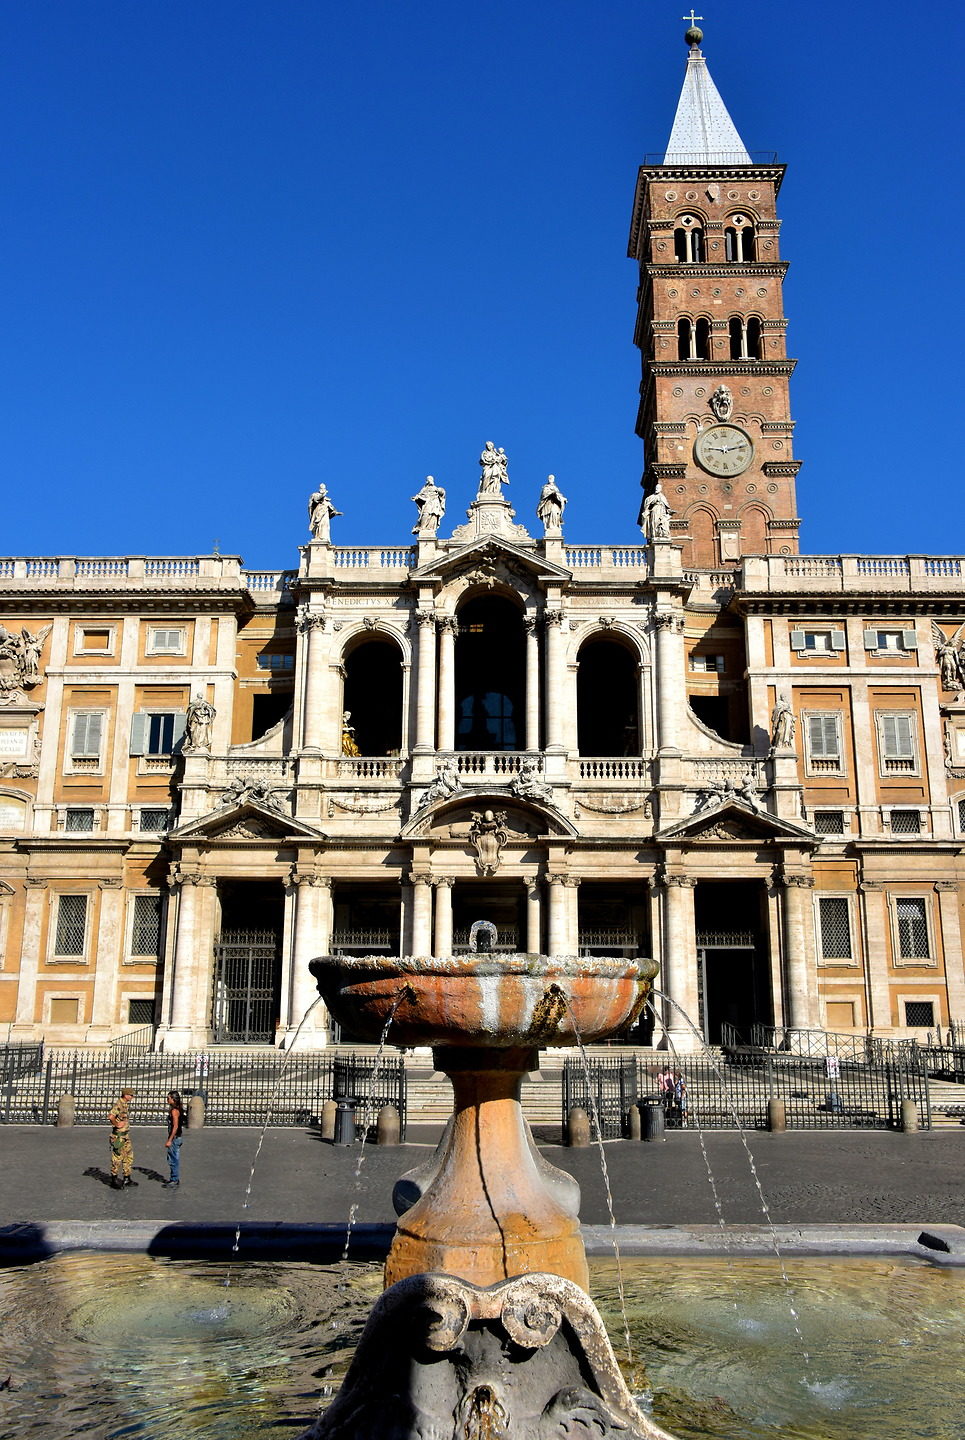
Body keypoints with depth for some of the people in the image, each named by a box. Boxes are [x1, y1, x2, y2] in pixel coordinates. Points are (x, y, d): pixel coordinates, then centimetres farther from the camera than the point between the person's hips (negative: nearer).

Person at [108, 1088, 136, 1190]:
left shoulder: (126, 1104, 12)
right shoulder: (118, 1104, -18)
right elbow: (110, 1116, -35)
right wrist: (117, 1124, -23)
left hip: (126, 1135, 9)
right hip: (118, 1136, -9)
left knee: (129, 1156, 12)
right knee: (117, 1157, -1)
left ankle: (127, 1179, 19)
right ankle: (114, 1179, 9)